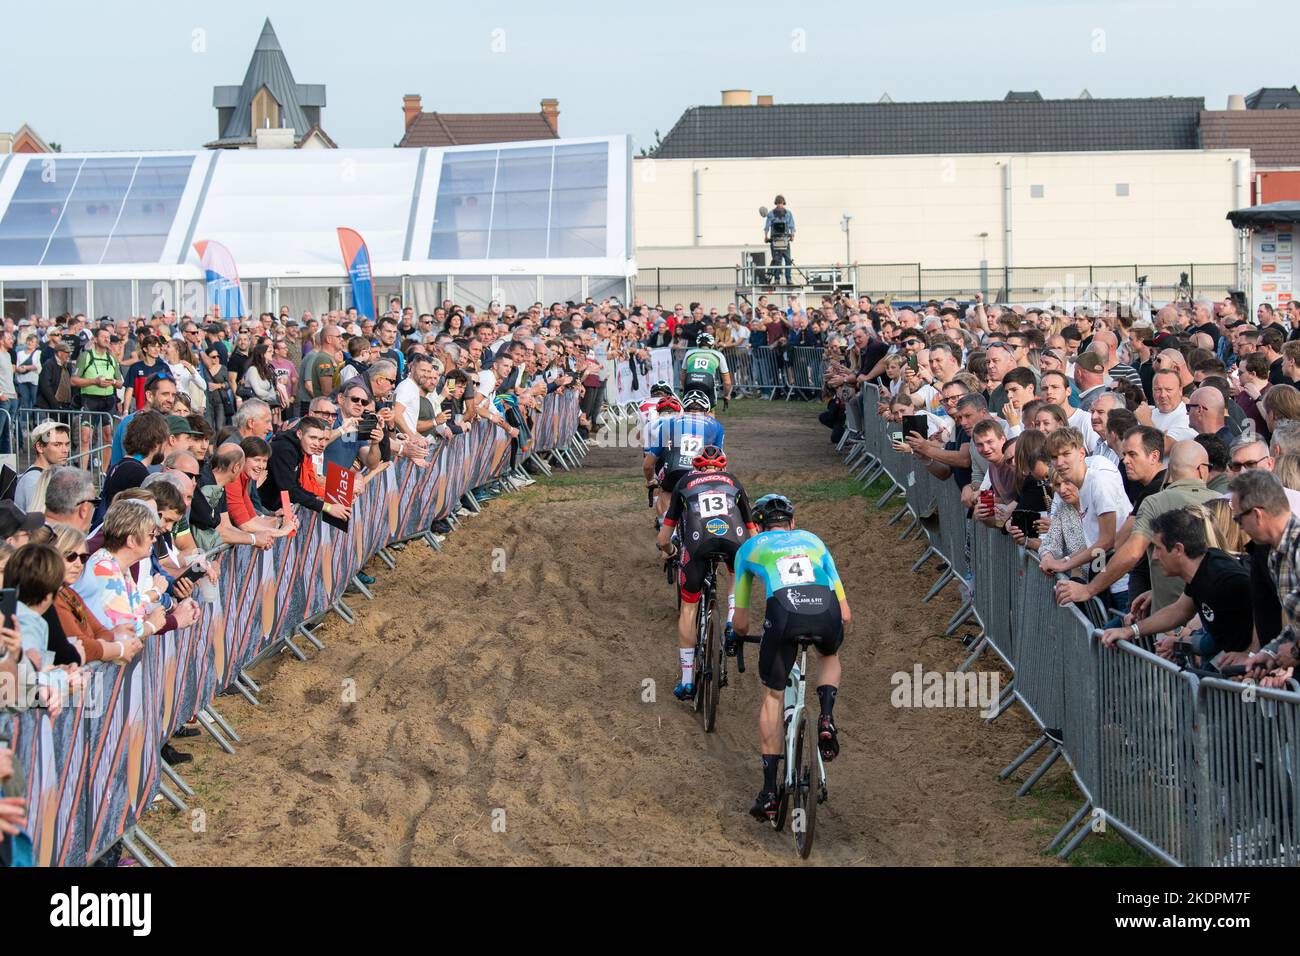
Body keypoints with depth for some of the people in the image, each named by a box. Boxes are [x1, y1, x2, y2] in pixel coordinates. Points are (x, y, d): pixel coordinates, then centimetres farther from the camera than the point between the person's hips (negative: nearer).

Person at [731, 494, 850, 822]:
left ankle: (769, 791, 13)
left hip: (783, 611, -1)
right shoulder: (813, 541, 34)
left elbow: (741, 623, 32)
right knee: (829, 656, 37)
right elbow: (846, 614, 32)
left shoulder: (749, 548, 30)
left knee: (772, 696, 18)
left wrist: (741, 637, 55)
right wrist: (829, 636, 51)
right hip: (827, 612, 2)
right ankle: (826, 717, 10)